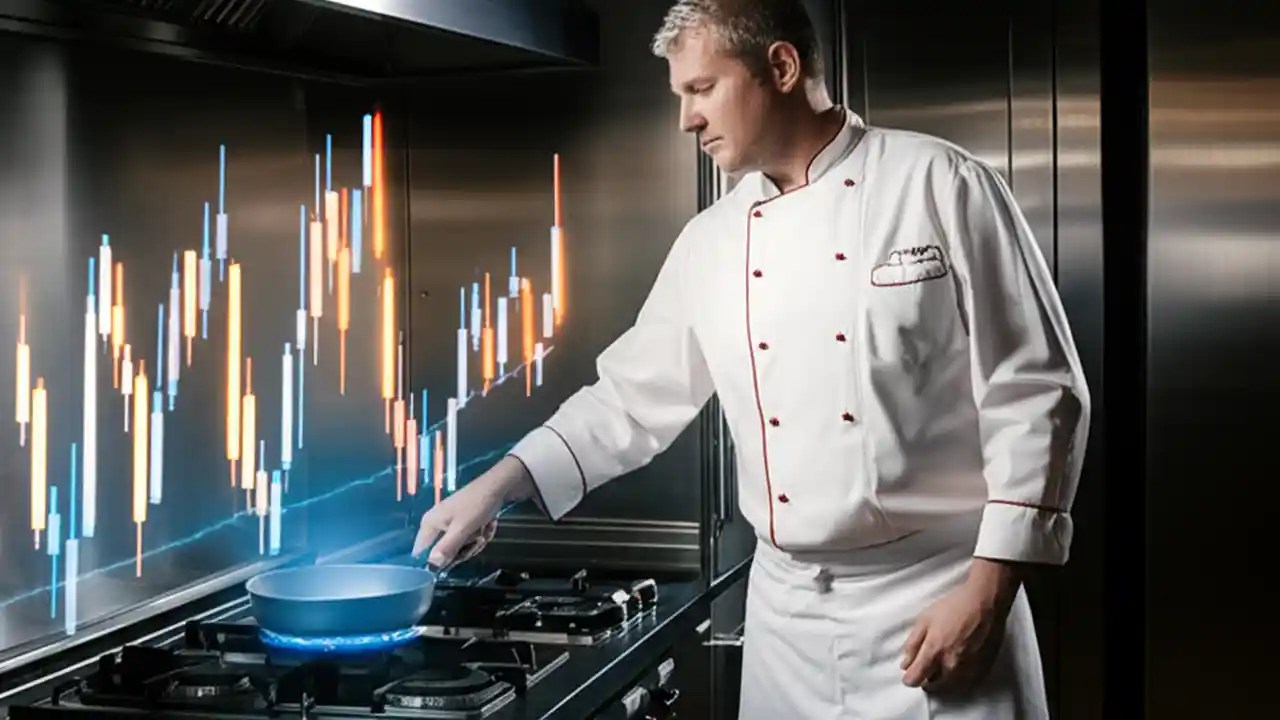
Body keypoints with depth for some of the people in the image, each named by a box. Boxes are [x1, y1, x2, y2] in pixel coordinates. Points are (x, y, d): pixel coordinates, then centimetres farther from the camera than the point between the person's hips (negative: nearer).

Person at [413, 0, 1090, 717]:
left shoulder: (940, 185, -9)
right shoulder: (711, 242, 8)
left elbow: (1034, 395, -10)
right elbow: (635, 395, 17)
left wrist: (989, 589, -13)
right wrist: (496, 488, 10)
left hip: (935, 597, -5)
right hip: (786, 608, 5)